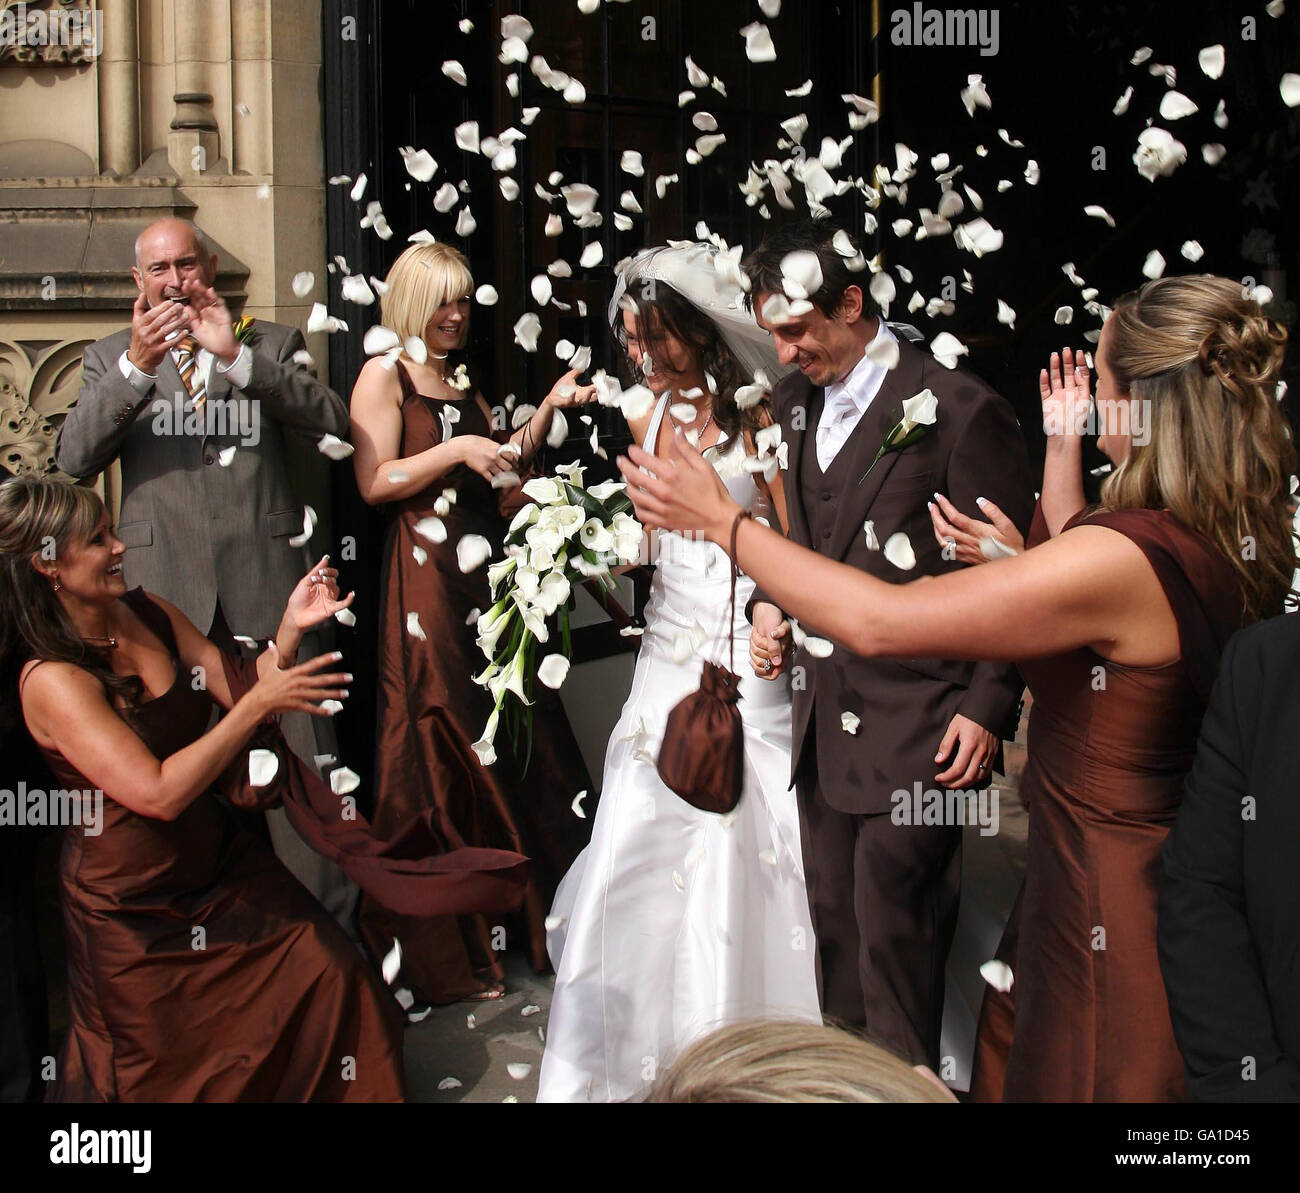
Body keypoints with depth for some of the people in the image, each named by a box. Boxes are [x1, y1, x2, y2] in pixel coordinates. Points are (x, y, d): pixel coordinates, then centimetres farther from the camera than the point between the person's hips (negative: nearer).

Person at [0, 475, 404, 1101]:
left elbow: (240, 689, -1)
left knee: (331, 974, -2)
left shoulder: (150, 614, -1)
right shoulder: (50, 679, -23)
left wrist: (292, 627, -18)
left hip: (217, 857, 6)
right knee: (177, 1072, 9)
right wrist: (260, 703, -29)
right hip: (133, 903, -6)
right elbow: (159, 793, -30)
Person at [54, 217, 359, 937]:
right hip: (164, 593, 1)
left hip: (266, 587, -1)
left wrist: (235, 355, -13)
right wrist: (136, 365, -14)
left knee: (304, 765, -1)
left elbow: (332, 423, -5)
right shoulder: (109, 359, 13)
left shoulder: (270, 343, 12)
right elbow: (73, 460, -2)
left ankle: (329, 929, 10)